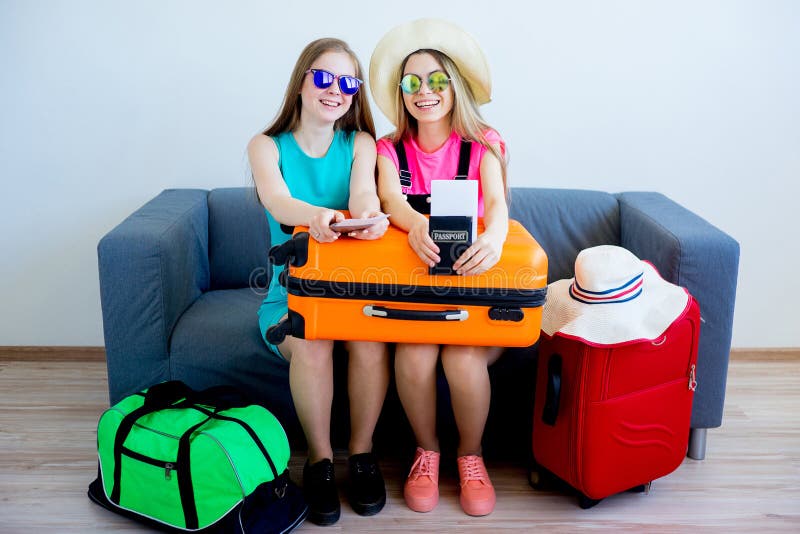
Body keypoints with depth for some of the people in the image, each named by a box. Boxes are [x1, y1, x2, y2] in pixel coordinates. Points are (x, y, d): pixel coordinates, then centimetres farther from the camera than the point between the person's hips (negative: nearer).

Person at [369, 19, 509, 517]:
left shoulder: (483, 143, 0)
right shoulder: (391, 149, 5)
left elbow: (497, 201, -18)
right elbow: (390, 198, -16)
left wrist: (495, 236, -44)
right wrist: (417, 225, -42)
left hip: (473, 287, -1)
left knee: (463, 356, -28)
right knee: (415, 351, -28)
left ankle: (471, 454, 2)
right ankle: (427, 450, 0)